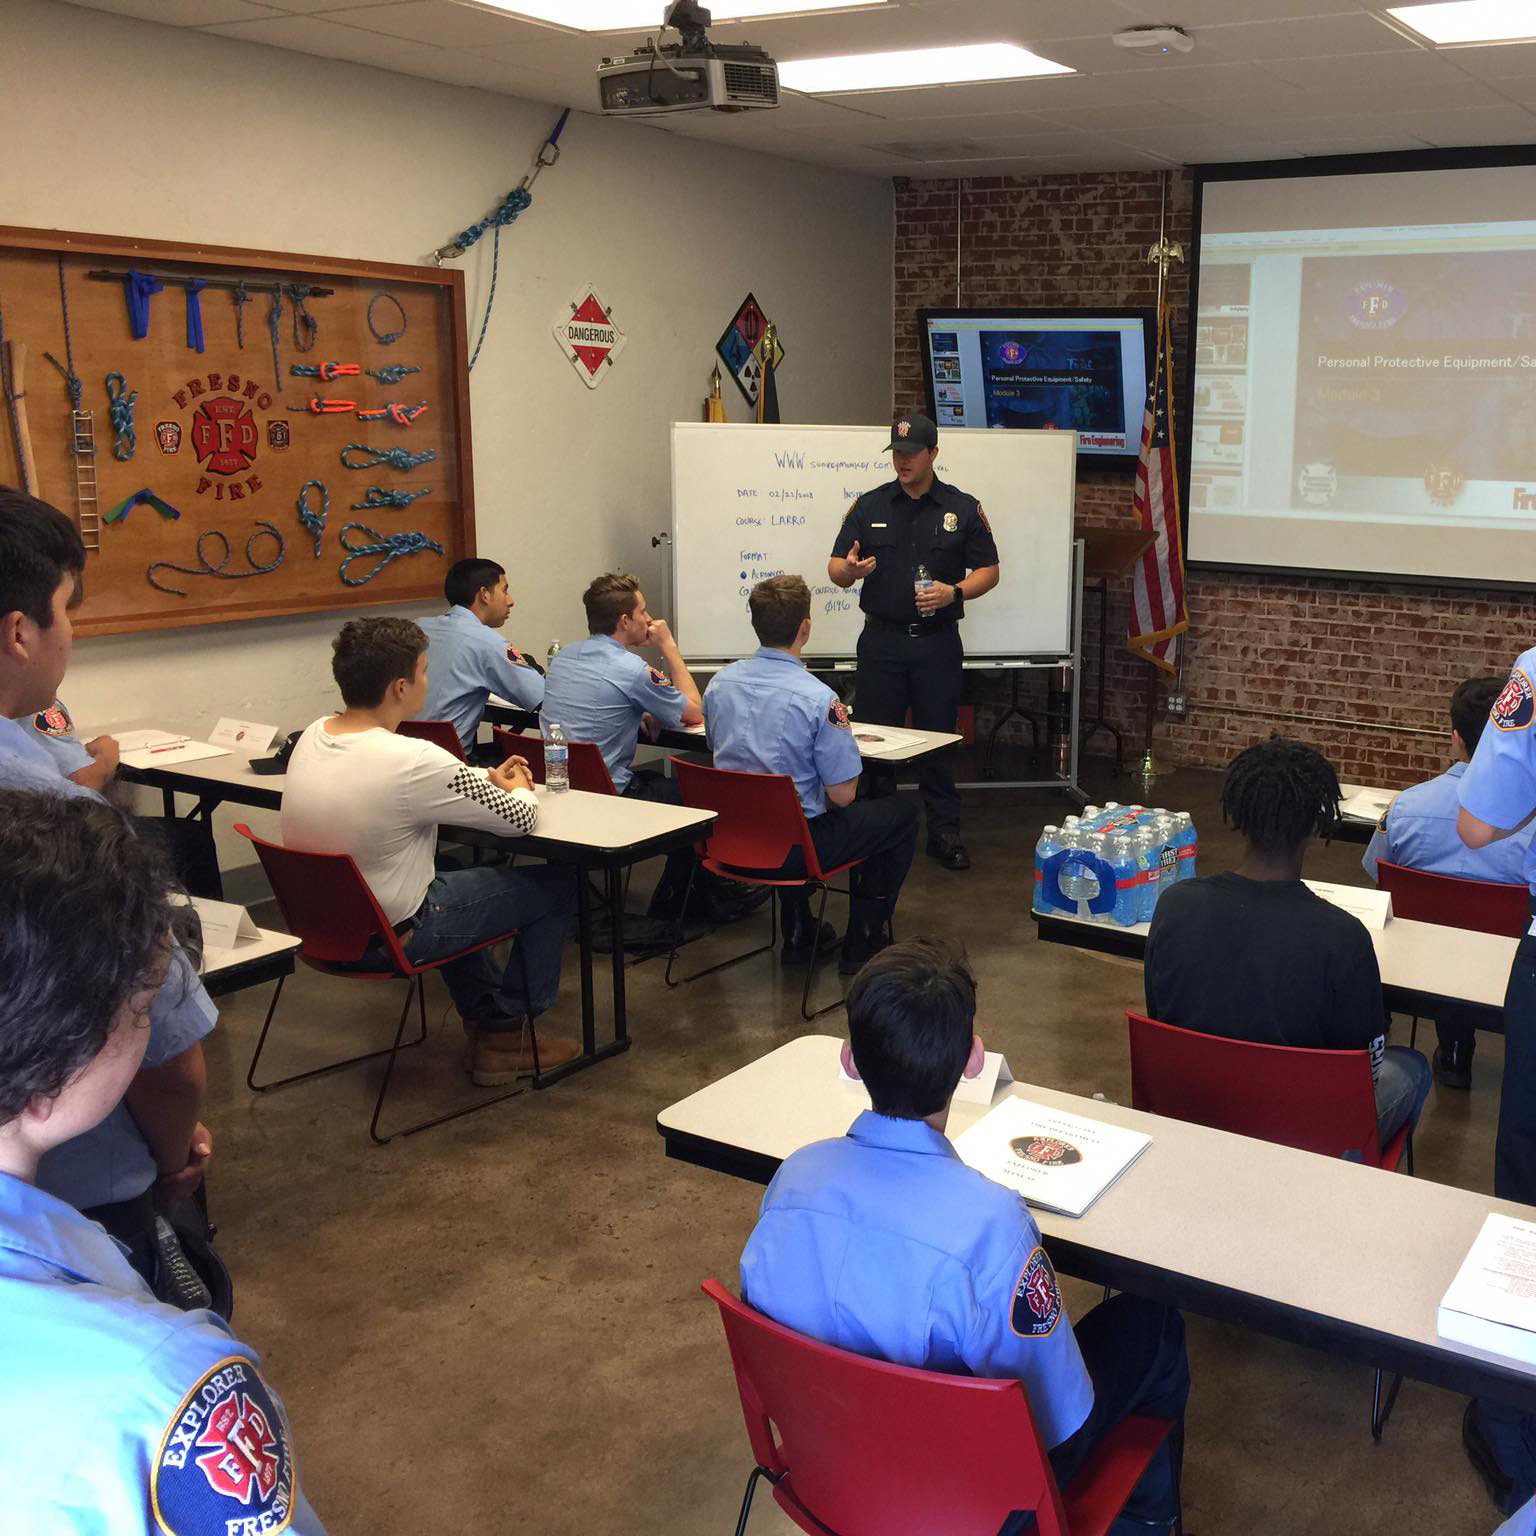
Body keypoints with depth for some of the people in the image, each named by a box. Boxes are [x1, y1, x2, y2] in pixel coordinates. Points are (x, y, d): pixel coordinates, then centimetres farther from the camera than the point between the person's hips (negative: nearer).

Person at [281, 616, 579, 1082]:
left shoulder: (311, 738, -5)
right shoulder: (411, 761, -29)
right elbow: (519, 819, -16)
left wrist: (486, 778, 9)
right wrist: (518, 789, 6)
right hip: (389, 939, -8)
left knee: (452, 877, 35)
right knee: (555, 885, 5)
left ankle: (483, 1017, 37)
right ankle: (506, 1035, 17)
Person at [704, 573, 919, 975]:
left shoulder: (719, 682, -3)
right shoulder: (819, 699, -22)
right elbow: (842, 794, -18)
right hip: (791, 848, -6)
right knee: (902, 814, 14)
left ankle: (798, 937, 36)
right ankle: (862, 943, 19)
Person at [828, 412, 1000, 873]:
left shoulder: (963, 508, 5)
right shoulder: (869, 506, 7)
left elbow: (988, 570, 5)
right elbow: (835, 567, 5)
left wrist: (955, 592, -14)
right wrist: (849, 568, -20)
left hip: (937, 643, -1)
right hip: (881, 640, 1)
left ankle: (944, 832, 13)